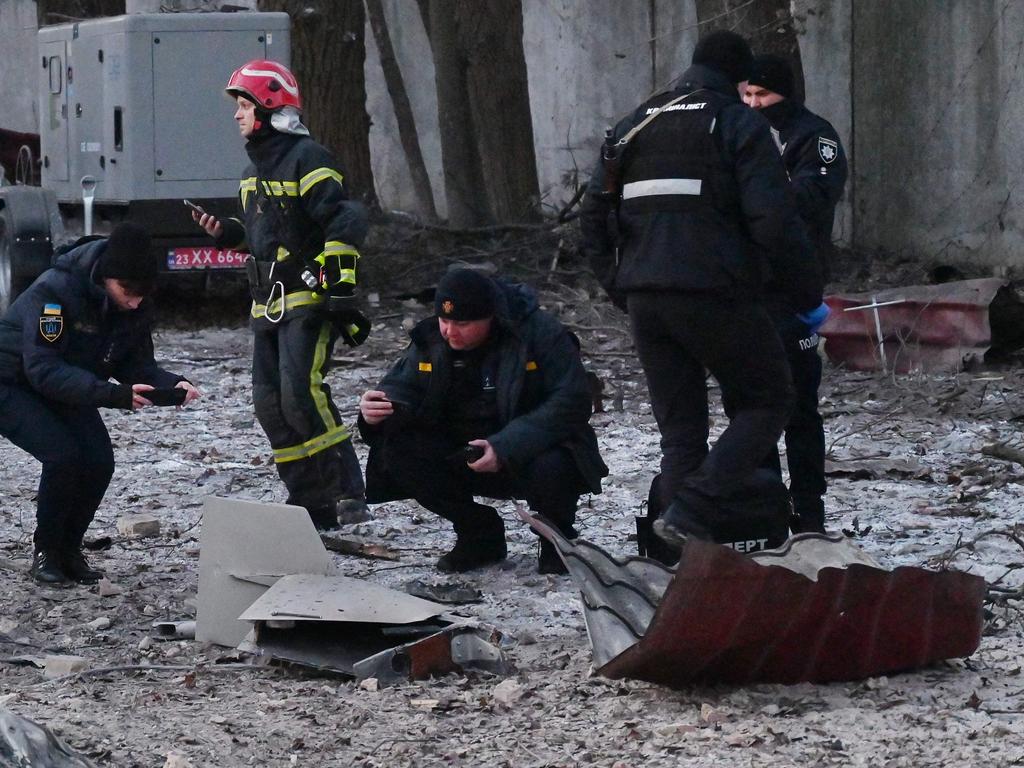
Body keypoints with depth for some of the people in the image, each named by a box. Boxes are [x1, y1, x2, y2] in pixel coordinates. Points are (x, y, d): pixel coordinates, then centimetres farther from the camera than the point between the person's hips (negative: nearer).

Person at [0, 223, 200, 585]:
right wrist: (112, 395, -46)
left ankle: (69, 550, 7)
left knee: (99, 462, -13)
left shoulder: (136, 308, -11)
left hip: (69, 390, 6)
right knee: (63, 455, -25)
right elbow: (42, 369, -37)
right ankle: (45, 552, -6)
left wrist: (173, 385, -26)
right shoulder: (54, 290, -32)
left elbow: (136, 366, -3)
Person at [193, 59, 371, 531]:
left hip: (308, 301, -10)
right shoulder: (257, 167, 19)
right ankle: (310, 503, 9)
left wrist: (340, 289, -23)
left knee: (302, 393, -21)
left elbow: (346, 221, -19)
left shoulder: (307, 159, -11)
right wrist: (225, 232, 12)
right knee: (271, 404, 4)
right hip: (268, 307, 10)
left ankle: (348, 491, -16)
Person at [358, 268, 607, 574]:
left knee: (551, 468, -39)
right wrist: (375, 412, -29)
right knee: (395, 451, -19)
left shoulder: (540, 333, -18)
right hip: (462, 457, 5)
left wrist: (506, 447, -35)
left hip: (528, 455, -4)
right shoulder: (431, 340, -4)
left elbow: (572, 402, -25)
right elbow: (401, 387, -2)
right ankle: (479, 534, 1)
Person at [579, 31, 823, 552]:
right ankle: (690, 512, -10)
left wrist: (621, 289, 22)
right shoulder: (738, 123, -2)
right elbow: (773, 219, -12)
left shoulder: (635, 125, 18)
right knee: (768, 401, 7)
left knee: (679, 427, 12)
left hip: (645, 301, 6)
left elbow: (594, 217, 17)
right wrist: (809, 294, -3)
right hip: (715, 295, -6)